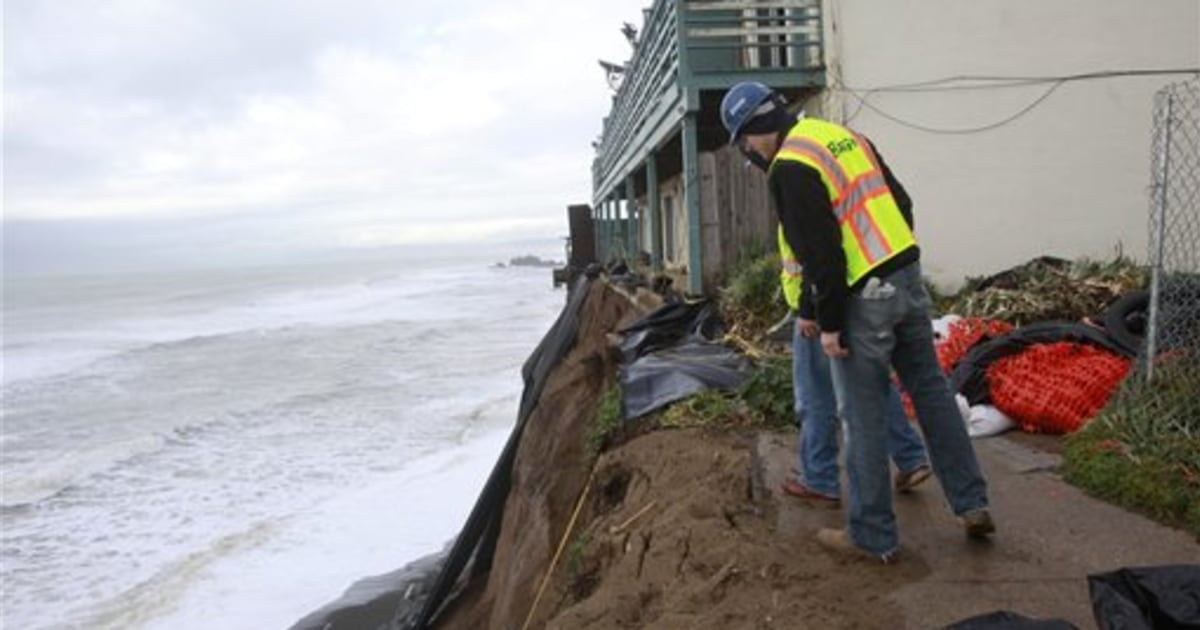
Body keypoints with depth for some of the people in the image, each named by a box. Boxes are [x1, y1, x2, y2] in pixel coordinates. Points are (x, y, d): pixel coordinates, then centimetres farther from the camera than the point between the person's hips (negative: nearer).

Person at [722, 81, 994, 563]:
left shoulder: (789, 170, -13)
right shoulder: (846, 136, 13)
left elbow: (820, 253, -19)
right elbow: (900, 202, 17)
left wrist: (828, 322, -12)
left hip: (864, 298, -8)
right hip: (908, 278, 8)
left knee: (864, 416, 2)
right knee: (931, 391, 17)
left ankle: (873, 535, 14)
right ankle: (971, 504, 25)